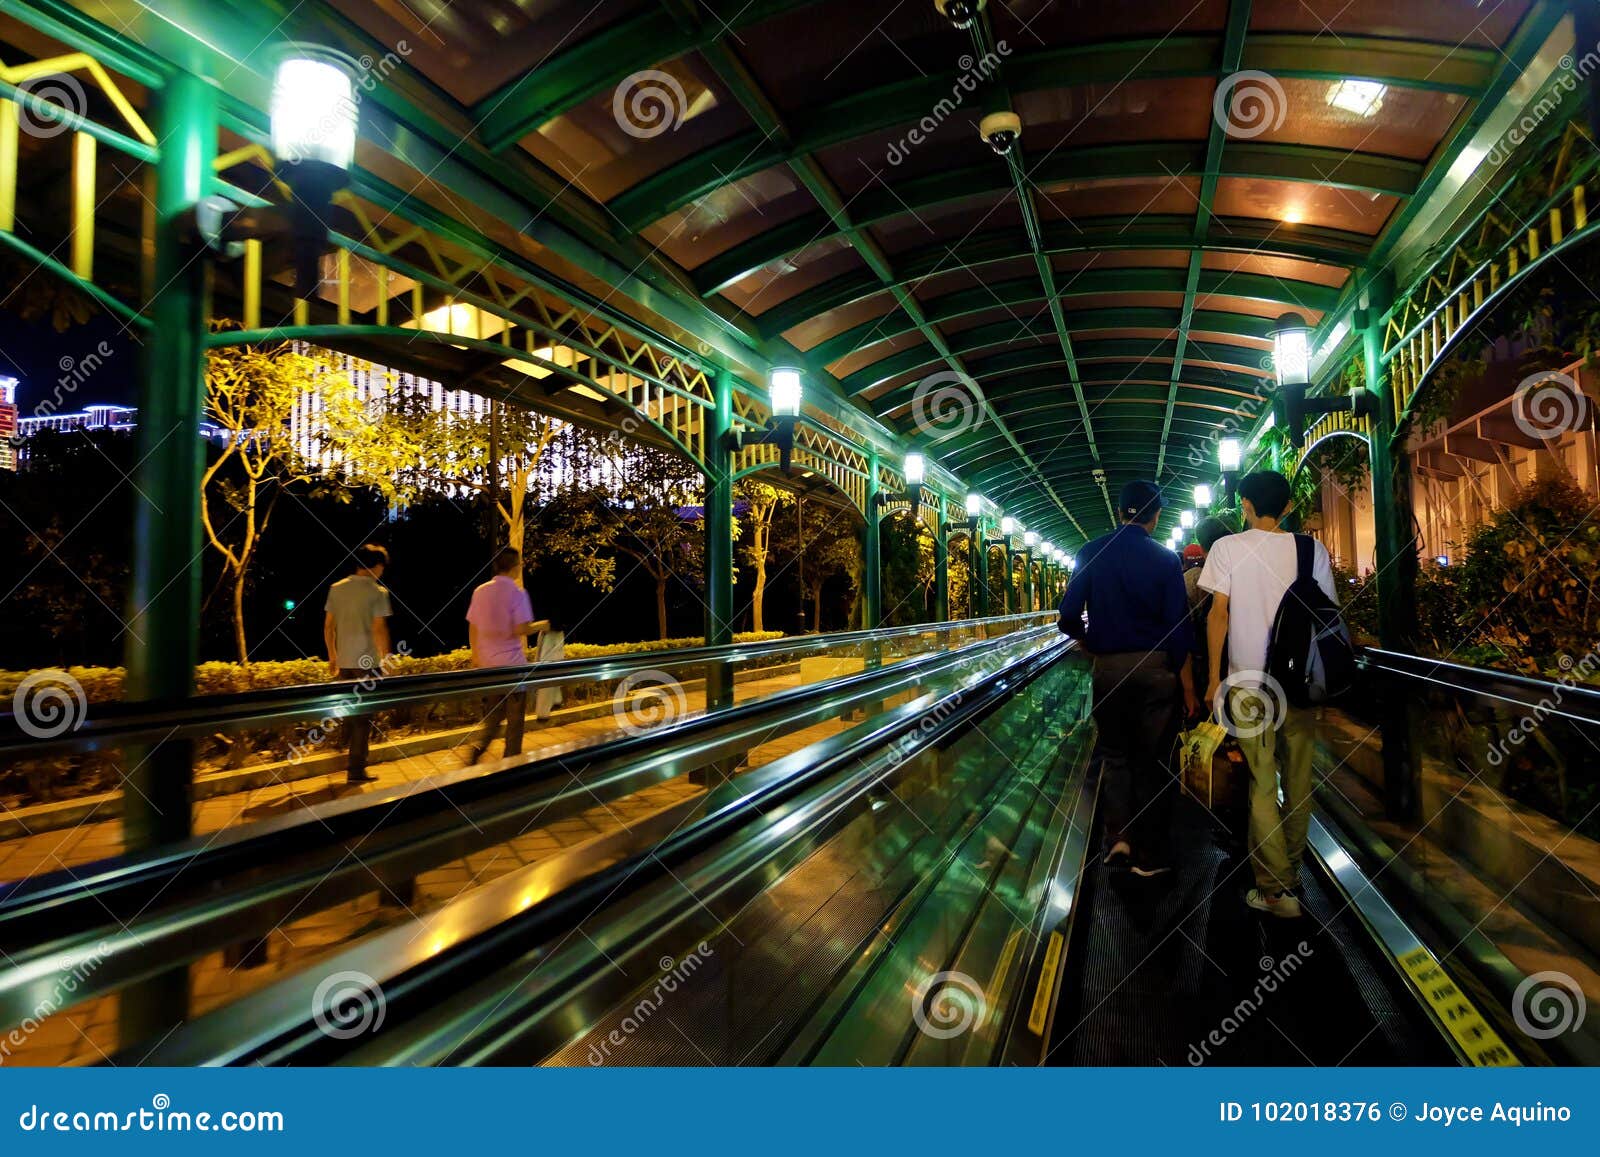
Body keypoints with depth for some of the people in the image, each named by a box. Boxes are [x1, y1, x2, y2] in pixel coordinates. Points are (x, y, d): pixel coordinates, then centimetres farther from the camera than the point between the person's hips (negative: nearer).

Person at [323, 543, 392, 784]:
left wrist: (332, 657, 20)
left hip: (344, 661, 6)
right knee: (364, 716, 3)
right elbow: (380, 630, -15)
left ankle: (354, 761, 28)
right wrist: (386, 661, -8)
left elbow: (328, 626, 11)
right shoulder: (377, 591, -11)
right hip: (368, 662, -6)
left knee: (353, 712, 19)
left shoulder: (337, 588, 7)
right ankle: (356, 770, 6)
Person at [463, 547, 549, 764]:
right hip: (512, 662, -6)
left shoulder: (481, 591, 3)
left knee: (496, 711, 20)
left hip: (487, 662, 6)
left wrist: (475, 654, 18)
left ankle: (476, 746, 0)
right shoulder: (517, 593, -15)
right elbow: (521, 630, -21)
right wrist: (541, 626, -3)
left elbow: (472, 627, 7)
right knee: (515, 714, 9)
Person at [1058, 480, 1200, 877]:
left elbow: (1069, 617, -5)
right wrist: (1187, 684, 1)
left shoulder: (1091, 554, -1)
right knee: (1153, 759, 8)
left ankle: (1118, 836, 7)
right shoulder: (1166, 559, -5)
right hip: (1155, 666, -1)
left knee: (1115, 755, 17)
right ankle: (1149, 855, 15)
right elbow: (1178, 626, -7)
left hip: (1108, 667, 1)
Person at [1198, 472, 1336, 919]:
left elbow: (1218, 614, -8)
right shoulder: (1312, 550, 2)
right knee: (1299, 779, 15)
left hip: (1250, 682, -3)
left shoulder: (1228, 547, -6)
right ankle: (1293, 869, 29)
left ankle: (1275, 888, 7)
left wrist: (1214, 676, -1)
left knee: (1262, 783, 4)